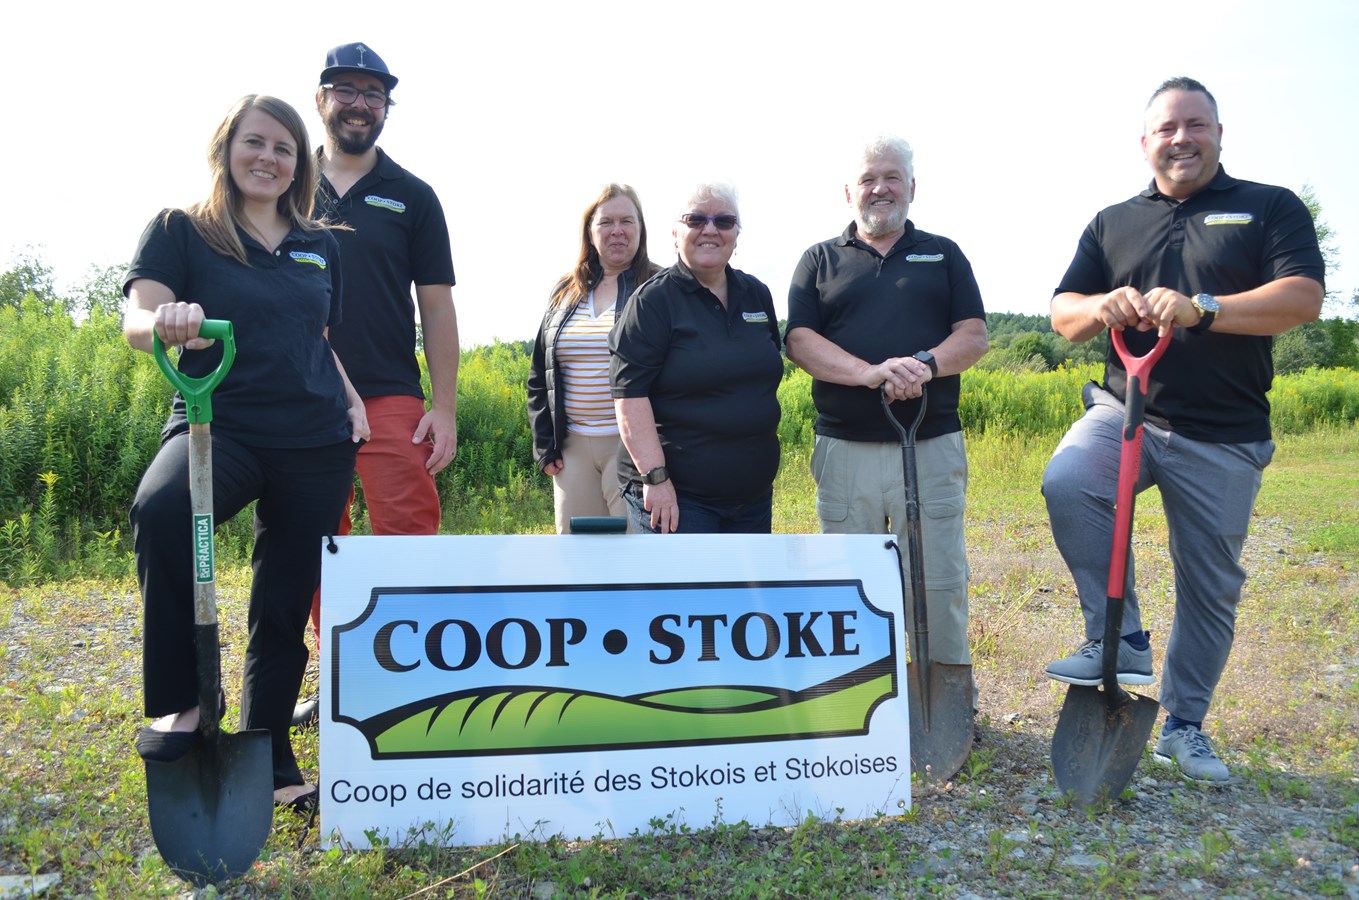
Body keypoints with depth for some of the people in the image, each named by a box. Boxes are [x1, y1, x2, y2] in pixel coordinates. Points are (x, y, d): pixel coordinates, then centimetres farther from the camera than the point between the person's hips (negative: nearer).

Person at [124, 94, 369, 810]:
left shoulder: (321, 246, 14)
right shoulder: (182, 230, 4)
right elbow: (137, 320, -9)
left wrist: (351, 398, 6)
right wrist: (165, 321, -32)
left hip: (315, 443, 4)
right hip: (218, 428, -3)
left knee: (286, 603, 7)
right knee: (160, 508, -36)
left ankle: (271, 762, 25)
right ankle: (182, 701, -18)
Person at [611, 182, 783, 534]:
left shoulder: (757, 295, 12)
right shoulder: (653, 300, -7)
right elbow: (629, 394, -15)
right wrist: (655, 476, -22)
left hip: (754, 493, 6)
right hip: (673, 495, -6)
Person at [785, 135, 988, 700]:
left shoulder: (943, 255, 15)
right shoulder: (820, 260, 11)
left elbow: (974, 335, 5)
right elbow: (800, 341, -2)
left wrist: (927, 365, -16)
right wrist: (871, 372, -18)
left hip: (932, 446, 0)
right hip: (845, 448, 0)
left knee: (939, 580, 3)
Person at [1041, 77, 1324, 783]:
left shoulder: (1271, 209, 6)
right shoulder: (1112, 223, 14)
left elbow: (1304, 298, -9)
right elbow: (1062, 314, 11)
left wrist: (1201, 309, -23)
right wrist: (1101, 307, -12)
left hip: (1223, 439, -1)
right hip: (1124, 412, 1)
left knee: (1211, 586, 6)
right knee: (1067, 484, -30)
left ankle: (1184, 725, 25)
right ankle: (1119, 640, -13)